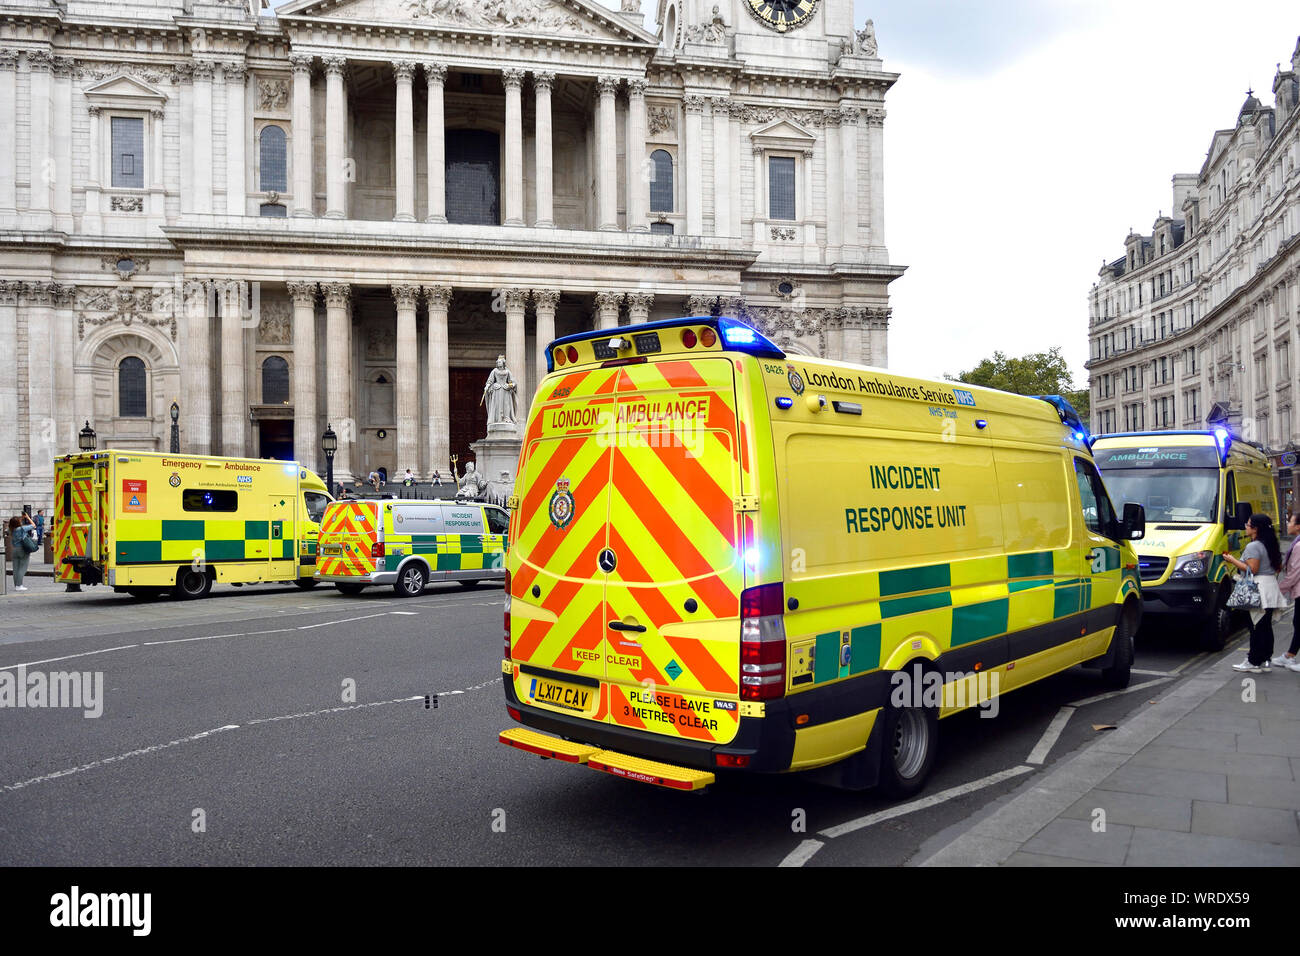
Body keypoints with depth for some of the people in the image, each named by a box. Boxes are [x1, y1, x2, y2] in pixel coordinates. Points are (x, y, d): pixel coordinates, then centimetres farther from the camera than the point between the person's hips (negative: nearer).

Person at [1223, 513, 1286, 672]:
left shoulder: (1253, 547, -15)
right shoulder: (1270, 545, 13)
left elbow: (1252, 569, -21)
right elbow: (1278, 566, 19)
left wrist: (1233, 560, -12)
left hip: (1259, 590, -9)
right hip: (1272, 588, 9)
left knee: (1257, 626, -5)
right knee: (1266, 626, 12)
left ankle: (1254, 662, -2)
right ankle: (1265, 659, 18)